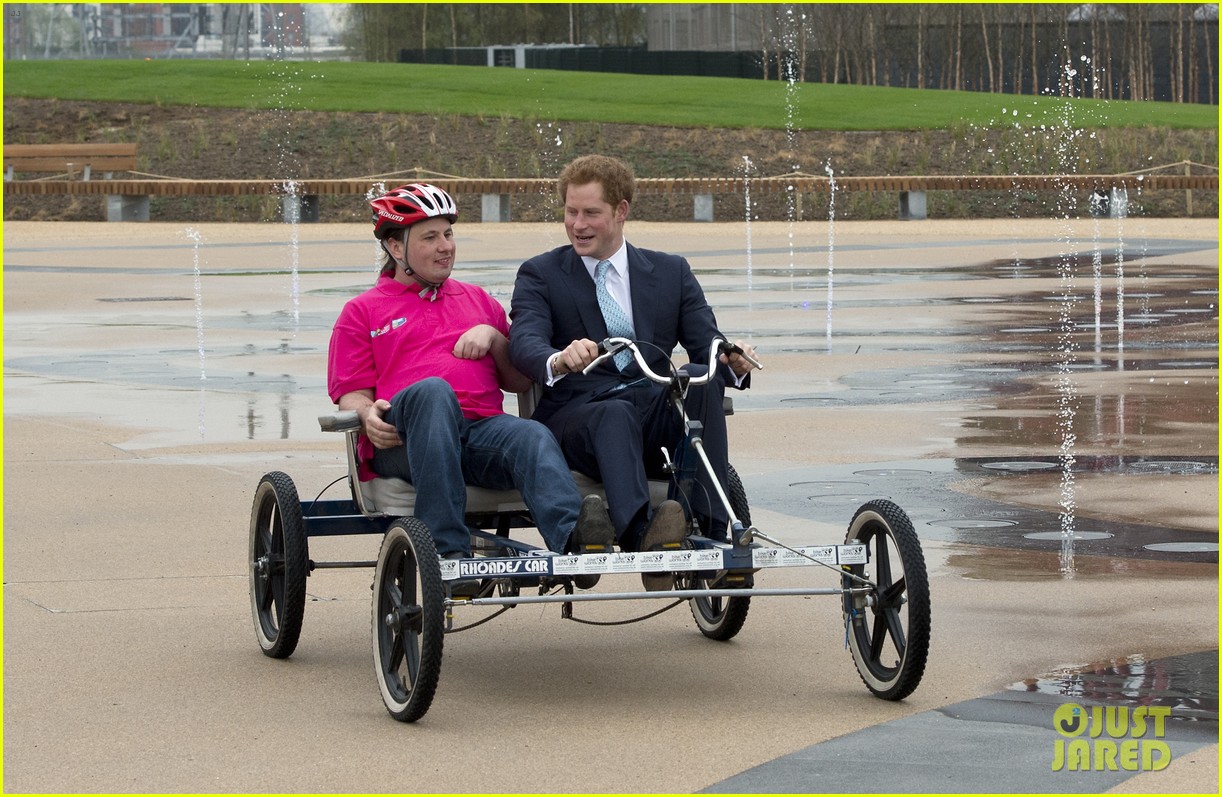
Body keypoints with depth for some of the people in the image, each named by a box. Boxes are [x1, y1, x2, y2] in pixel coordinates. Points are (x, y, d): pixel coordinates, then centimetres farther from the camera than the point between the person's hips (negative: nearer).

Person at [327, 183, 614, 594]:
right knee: (433, 390, -39)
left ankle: (573, 537, -64)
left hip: (483, 429, 3)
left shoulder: (478, 301, 33)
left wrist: (493, 338, 9)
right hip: (403, 444, -3)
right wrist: (368, 415, -11)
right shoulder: (362, 312, 23)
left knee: (532, 436, -33)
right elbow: (350, 393, 13)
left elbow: (521, 381, 29)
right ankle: (448, 550, -49)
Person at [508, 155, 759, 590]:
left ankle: (708, 533, -37)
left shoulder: (671, 273, 19)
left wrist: (733, 361, -19)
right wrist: (558, 361, -34)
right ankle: (642, 535, -63)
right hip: (575, 418, -2)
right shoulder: (539, 275, 11)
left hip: (658, 416, 2)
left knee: (699, 378, -30)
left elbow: (706, 343, 7)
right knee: (614, 413, -37)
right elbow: (524, 341, -9)